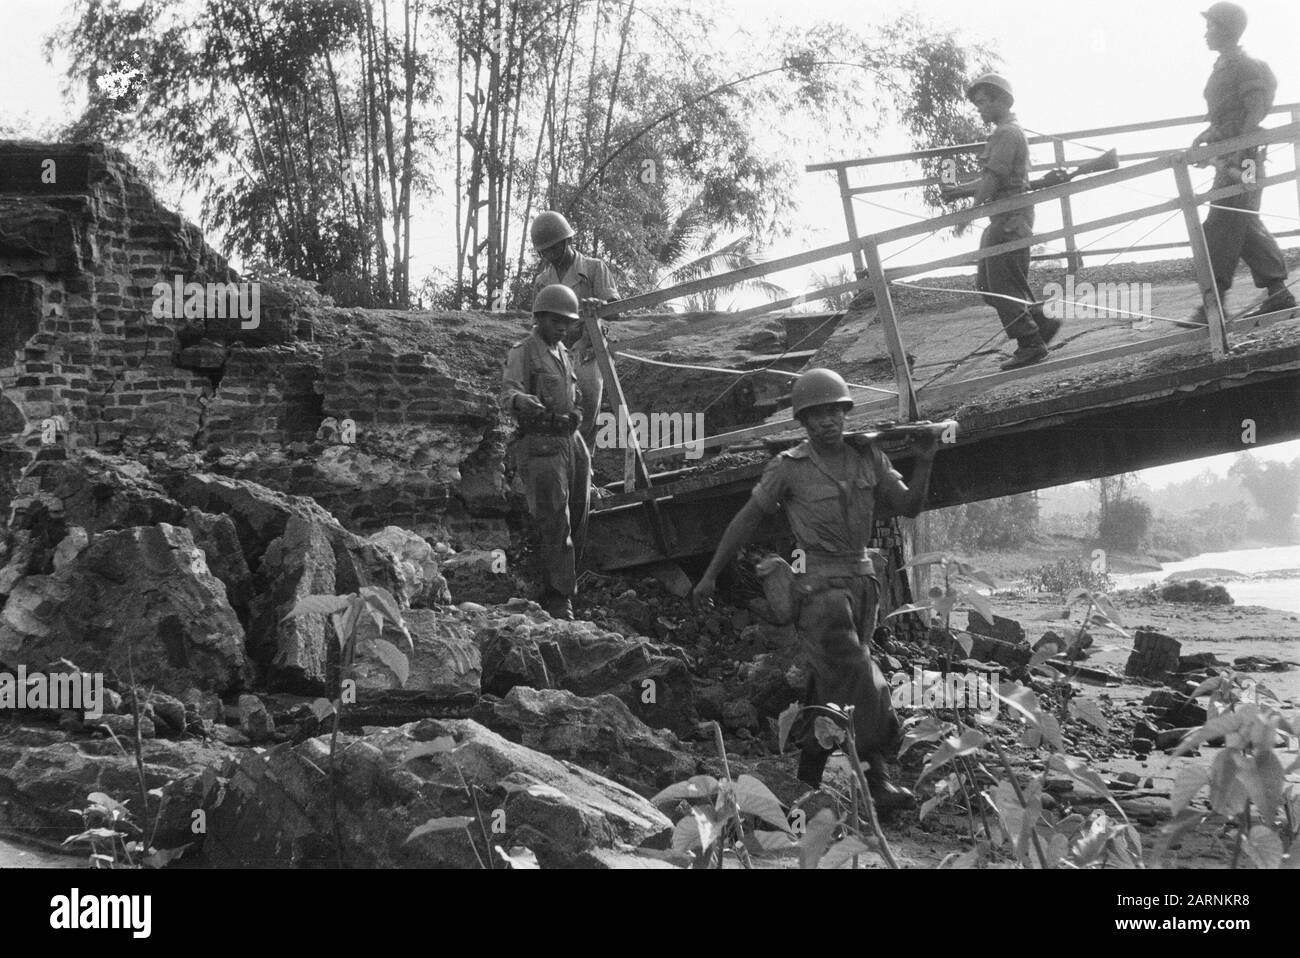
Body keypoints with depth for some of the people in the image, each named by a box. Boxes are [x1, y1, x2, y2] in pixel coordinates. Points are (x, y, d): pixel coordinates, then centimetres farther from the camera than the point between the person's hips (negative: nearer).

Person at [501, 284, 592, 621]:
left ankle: (559, 589, 15)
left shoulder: (562, 354, 20)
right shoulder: (522, 353, -5)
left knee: (576, 522, 6)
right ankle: (559, 600, -13)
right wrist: (523, 401, -43)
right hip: (540, 447, -8)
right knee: (555, 525, -13)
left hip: (571, 442, 8)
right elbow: (508, 393, -20)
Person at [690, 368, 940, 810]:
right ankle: (878, 778, -9)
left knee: (832, 682, 12)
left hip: (862, 579, 5)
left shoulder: (868, 457, 7)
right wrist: (711, 575, 2)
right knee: (859, 679, -13)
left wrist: (924, 462, -8)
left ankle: (808, 778, 24)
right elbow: (747, 518, 0)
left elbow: (909, 506, 9)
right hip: (818, 585, -5)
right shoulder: (789, 467, -6)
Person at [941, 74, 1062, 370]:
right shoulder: (1004, 133, 20)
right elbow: (990, 181, 23)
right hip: (1002, 221, 10)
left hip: (1010, 220, -10)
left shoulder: (1008, 134, -13)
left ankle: (1030, 346, -2)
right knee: (987, 284, 12)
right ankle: (1043, 323, 16)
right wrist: (959, 190, 14)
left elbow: (992, 180, -18)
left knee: (1005, 286, -6)